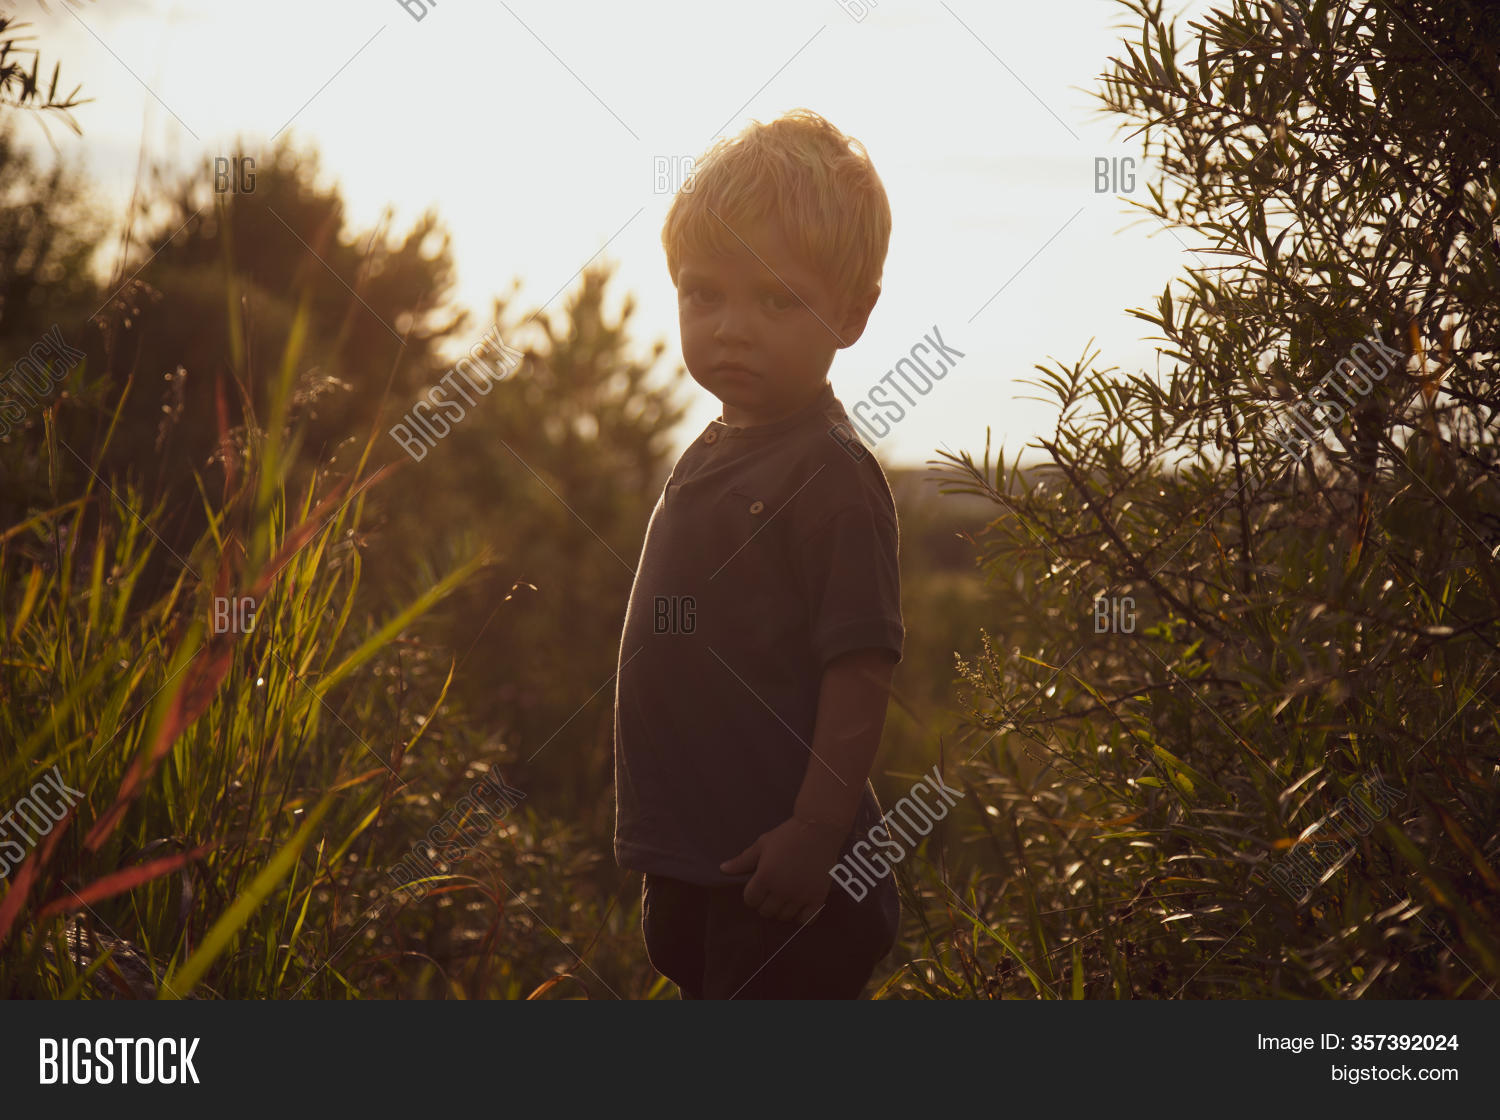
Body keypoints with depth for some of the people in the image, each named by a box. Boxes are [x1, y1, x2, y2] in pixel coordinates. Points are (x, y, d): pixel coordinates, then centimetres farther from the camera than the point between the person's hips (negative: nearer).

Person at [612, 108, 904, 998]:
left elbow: (863, 668, -21)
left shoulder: (832, 475, -17)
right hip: (695, 865, 9)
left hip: (785, 871, -9)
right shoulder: (710, 458, 10)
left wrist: (817, 835, -23)